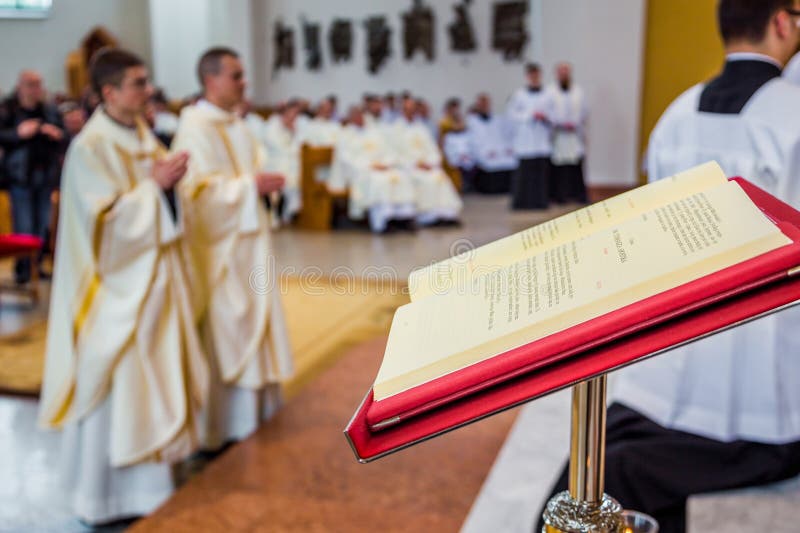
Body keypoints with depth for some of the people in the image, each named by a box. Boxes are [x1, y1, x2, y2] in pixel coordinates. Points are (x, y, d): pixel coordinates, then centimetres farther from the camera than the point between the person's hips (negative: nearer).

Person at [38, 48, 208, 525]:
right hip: (119, 283, -9)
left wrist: (171, 179, -3)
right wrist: (154, 185, -18)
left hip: (153, 275, 9)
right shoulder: (91, 147, -16)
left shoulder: (142, 134, 9)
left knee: (151, 373, 16)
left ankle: (148, 473, 32)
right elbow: (106, 218, -21)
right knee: (117, 384, 0)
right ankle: (108, 490, 17)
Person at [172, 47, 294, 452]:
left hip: (247, 237, 9)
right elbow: (198, 189, -23)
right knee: (221, 328, -1)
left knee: (251, 319, 16)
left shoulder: (236, 124, 12)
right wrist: (251, 185, -23)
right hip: (217, 242, -9)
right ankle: (220, 422, 12)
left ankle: (251, 402, 31)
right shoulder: (195, 128, -16)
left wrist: (264, 181, -2)